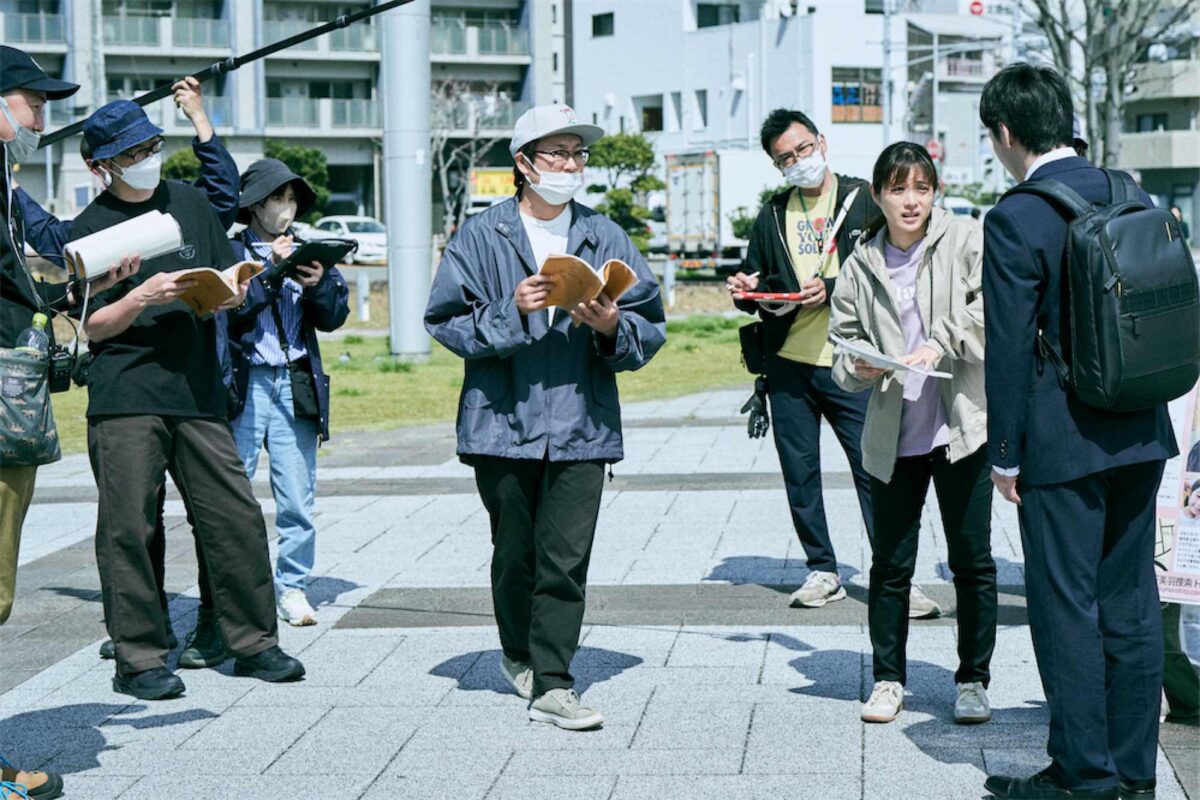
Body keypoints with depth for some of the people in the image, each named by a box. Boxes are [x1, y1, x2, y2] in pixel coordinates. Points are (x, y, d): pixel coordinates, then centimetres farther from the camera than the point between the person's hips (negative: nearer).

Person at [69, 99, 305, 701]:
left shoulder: (190, 204, 13)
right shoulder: (88, 230, 2)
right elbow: (89, 328, 1)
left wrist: (229, 293, -4)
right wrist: (142, 297, -15)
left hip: (197, 392, 4)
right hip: (123, 398, -3)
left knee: (238, 517, 1)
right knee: (127, 529, -4)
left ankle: (253, 643, 13)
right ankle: (138, 659, 6)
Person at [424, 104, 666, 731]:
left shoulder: (605, 238, 9)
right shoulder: (482, 237, 2)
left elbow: (651, 327, 8)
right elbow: (446, 321, -3)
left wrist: (611, 327, -13)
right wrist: (511, 311, -16)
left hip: (581, 425, 1)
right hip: (503, 421, -1)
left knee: (566, 558, -5)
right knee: (515, 552, 10)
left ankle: (551, 684, -2)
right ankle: (519, 654, 33)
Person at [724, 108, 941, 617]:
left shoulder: (864, 202, 2)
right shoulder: (772, 215, 14)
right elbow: (756, 276, 22)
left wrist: (832, 289, -17)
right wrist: (747, 290, -1)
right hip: (788, 365, 4)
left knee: (873, 469, -6)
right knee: (800, 474, 9)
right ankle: (822, 570, 21)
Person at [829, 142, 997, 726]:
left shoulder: (966, 241, -1)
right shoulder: (861, 265, 8)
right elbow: (843, 339, 11)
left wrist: (941, 342, -20)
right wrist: (860, 365, -10)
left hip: (961, 426, -2)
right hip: (893, 434, 2)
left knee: (972, 561, 5)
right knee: (890, 563, 7)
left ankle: (973, 681, 18)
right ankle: (888, 679, 21)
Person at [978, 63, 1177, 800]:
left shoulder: (1017, 220, -14)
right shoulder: (1134, 198, 6)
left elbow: (1010, 347, -13)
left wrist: (1005, 454, -6)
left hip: (1064, 436, -7)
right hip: (1141, 432, 7)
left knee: (1066, 606, 3)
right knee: (1131, 599, 13)